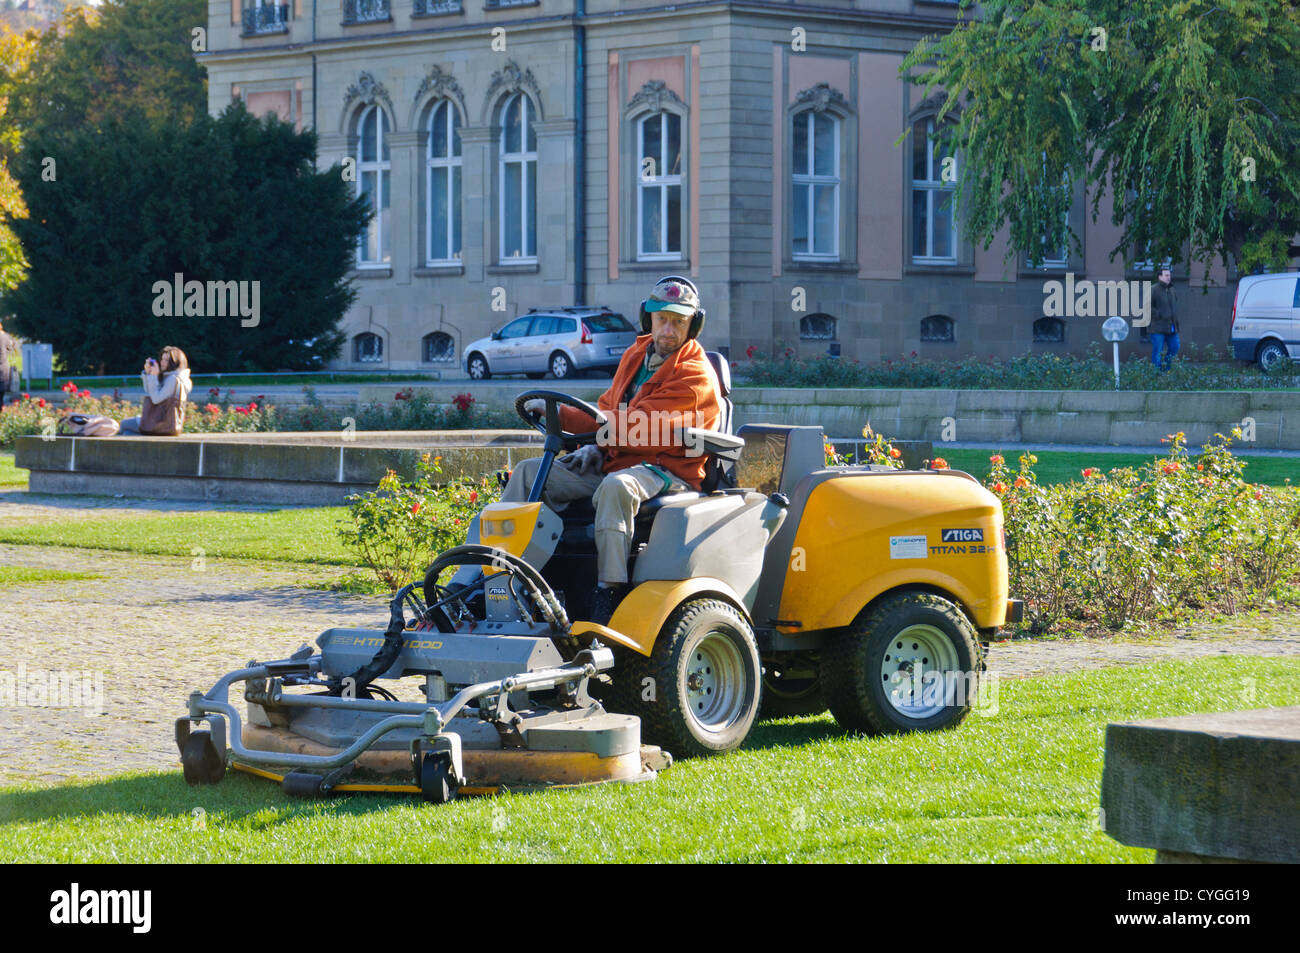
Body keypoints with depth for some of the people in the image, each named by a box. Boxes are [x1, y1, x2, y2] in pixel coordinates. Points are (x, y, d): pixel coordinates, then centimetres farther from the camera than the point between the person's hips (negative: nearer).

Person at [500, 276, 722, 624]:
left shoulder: (696, 377, -14)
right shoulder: (636, 355, 13)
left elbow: (633, 426, -21)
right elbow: (610, 408, 23)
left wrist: (560, 414, -18)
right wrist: (595, 447, -2)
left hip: (665, 471, -8)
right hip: (616, 462, 8)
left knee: (616, 487, -41)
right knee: (529, 472, -4)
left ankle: (609, 594, -39)